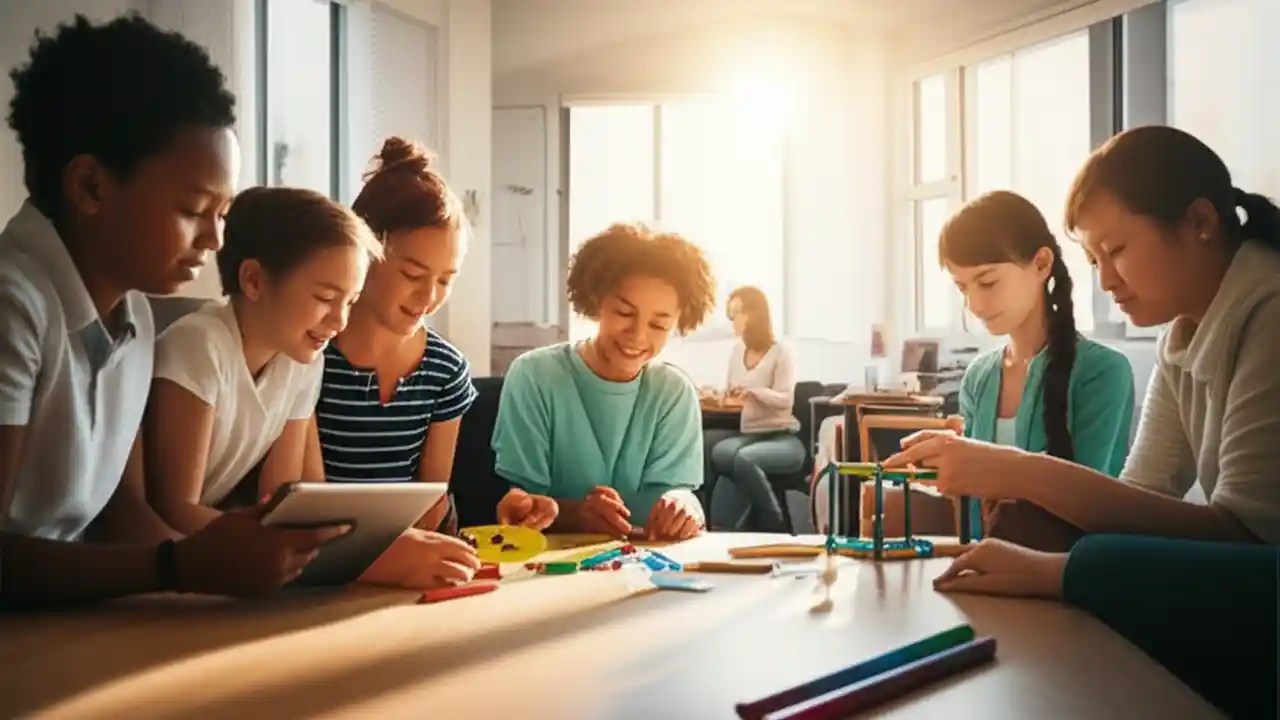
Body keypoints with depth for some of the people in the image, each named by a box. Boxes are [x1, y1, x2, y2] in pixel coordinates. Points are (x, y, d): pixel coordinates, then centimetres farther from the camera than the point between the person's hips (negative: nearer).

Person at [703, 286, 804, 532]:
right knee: (720, 451, -31)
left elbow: (785, 399, -15)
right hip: (747, 435, 5)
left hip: (782, 438, -5)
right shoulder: (737, 351, 14)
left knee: (743, 458, -36)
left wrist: (752, 393, -32)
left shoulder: (781, 352, -2)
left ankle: (773, 526, -18)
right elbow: (731, 395, 22)